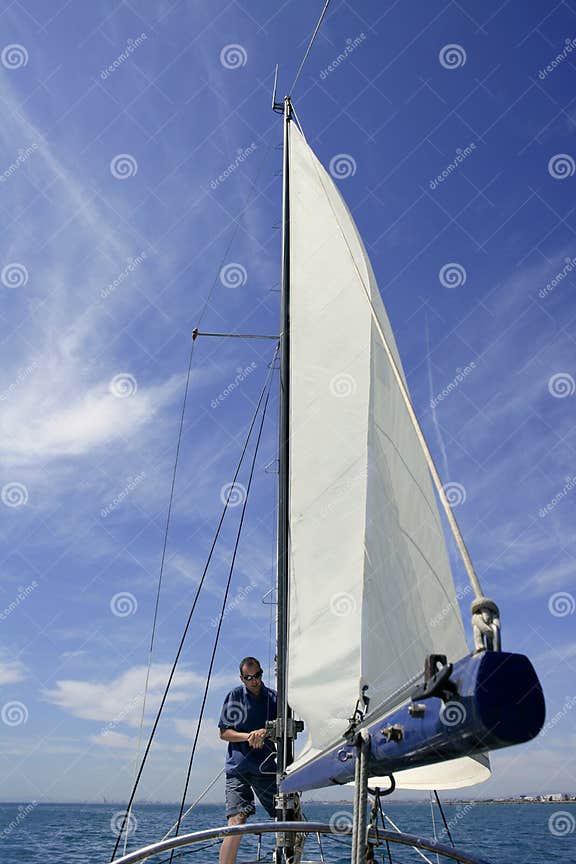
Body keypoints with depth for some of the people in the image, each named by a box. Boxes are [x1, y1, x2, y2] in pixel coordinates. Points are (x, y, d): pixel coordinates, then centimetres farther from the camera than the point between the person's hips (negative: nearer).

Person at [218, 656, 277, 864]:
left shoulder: (274, 697, 7)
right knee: (236, 821, -16)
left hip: (267, 767, 3)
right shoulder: (235, 696, 2)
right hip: (239, 767, -3)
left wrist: (265, 732, -13)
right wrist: (248, 736, -13)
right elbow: (223, 732, 3)